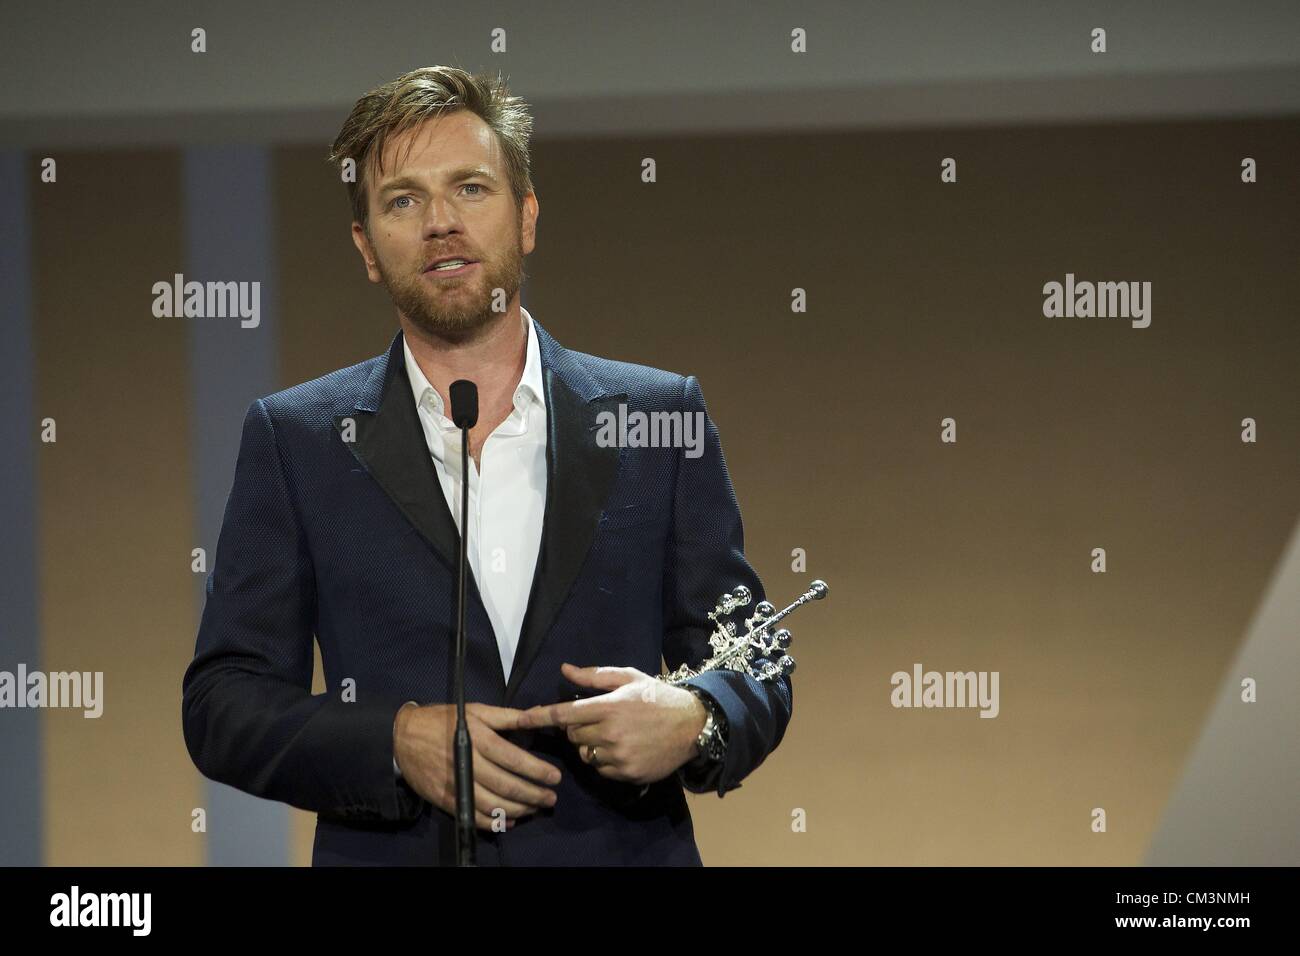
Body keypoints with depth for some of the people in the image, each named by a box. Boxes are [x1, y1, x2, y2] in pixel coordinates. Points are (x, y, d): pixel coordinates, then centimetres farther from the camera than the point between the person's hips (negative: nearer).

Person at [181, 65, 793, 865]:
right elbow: (222, 706, 0)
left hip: (622, 856, 0)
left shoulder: (659, 417, 3)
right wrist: (397, 740, -16)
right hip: (389, 858, 0)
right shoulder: (296, 439, 3)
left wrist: (693, 724, -17)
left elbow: (757, 673, 4)